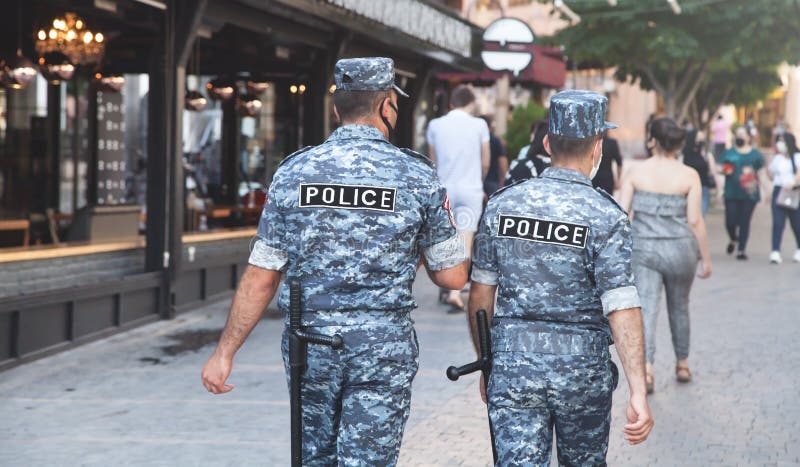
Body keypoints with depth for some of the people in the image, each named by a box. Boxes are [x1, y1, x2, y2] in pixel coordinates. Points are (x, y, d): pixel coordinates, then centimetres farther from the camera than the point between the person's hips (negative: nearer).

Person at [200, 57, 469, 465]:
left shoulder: (293, 171, -1)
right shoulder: (416, 176, -5)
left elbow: (260, 278, -1)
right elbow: (453, 277, -1)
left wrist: (225, 352, 6)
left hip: (309, 346, 3)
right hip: (382, 349, -3)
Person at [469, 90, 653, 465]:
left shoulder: (502, 205, 0)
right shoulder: (605, 216, -10)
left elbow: (480, 296, 5)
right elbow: (622, 310, -16)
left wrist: (486, 364, 18)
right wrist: (638, 393, -17)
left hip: (512, 366, 1)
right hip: (582, 371, -1)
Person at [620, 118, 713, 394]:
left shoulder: (636, 173, -2)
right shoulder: (689, 176, -5)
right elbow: (695, 220, -7)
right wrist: (706, 258, 1)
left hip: (644, 249, 0)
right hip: (680, 248, 0)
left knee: (647, 309, -3)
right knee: (679, 307, 19)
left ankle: (646, 369, -20)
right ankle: (682, 365, 32)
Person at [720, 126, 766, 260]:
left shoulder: (755, 154, 8)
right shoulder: (729, 153, 11)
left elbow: (762, 173, 10)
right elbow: (720, 168, 12)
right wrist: (725, 171, -12)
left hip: (749, 193, -1)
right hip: (731, 193, 1)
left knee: (744, 222, -2)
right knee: (730, 221, -3)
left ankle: (741, 250, 5)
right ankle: (733, 239, 29)